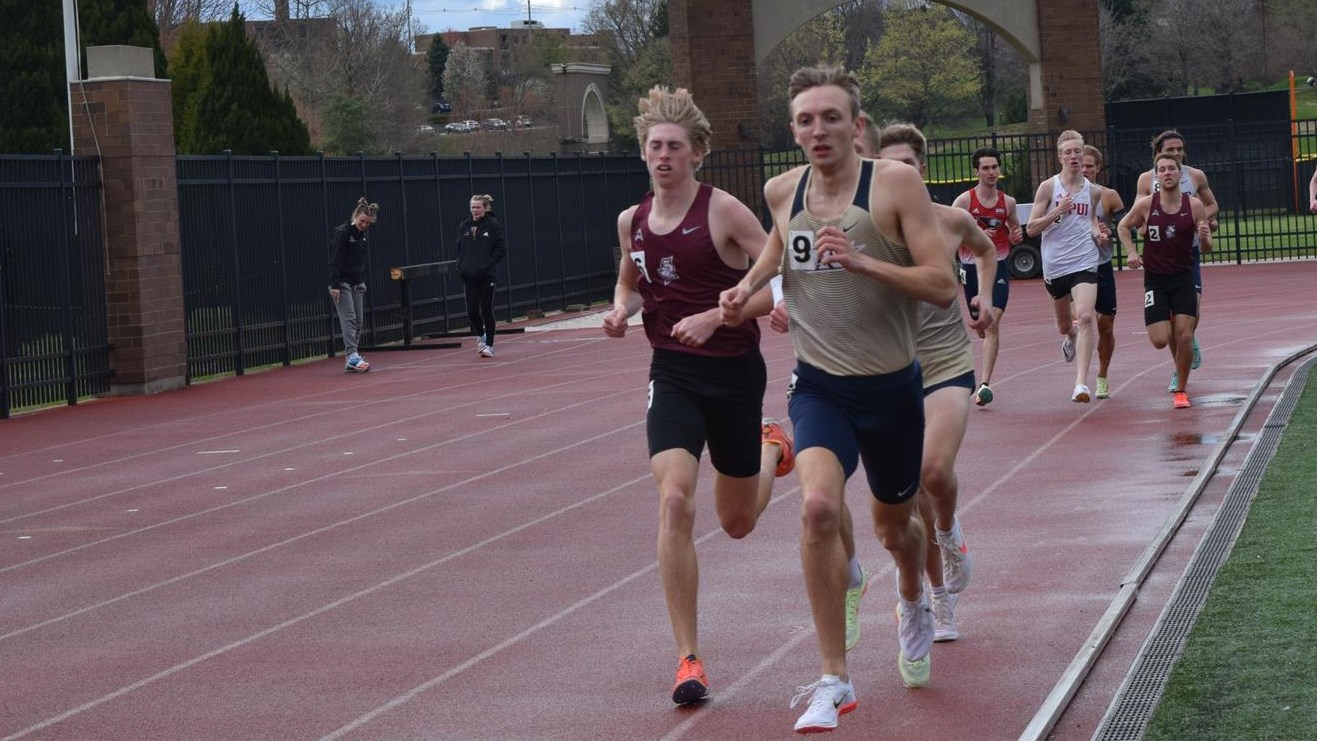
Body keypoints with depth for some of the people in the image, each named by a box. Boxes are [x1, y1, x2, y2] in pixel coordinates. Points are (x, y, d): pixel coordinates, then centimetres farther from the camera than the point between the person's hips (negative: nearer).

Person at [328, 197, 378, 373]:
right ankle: (353, 356, -20)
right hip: (342, 284, -8)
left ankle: (352, 361, 5)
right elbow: (336, 260, -17)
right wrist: (334, 285, -21)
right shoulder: (343, 233, -12)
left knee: (358, 321, 4)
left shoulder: (361, 235, 11)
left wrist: (362, 282, 17)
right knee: (349, 319, -14)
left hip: (356, 284, 8)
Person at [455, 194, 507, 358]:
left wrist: (488, 265, -11)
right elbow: (459, 248, 17)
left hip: (486, 276, -4)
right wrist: (461, 266, 3)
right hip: (469, 276, 4)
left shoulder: (493, 225, -5)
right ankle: (480, 335, 26)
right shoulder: (464, 227, 7)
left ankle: (489, 345, 9)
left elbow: (501, 249, -5)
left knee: (486, 310, 0)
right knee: (472, 310, -1)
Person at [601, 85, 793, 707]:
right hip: (673, 375, 2)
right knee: (673, 501, -21)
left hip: (734, 373, -2)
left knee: (738, 524, 13)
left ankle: (773, 446, 51)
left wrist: (713, 317, -24)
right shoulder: (632, 222, 2)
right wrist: (622, 309, 0)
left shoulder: (724, 211, -12)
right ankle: (688, 660, -15)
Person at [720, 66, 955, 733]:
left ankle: (912, 604, 58)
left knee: (893, 523, 19)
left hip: (892, 388, -1)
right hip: (819, 384, 1)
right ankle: (834, 680, -16)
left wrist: (862, 262, -30)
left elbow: (943, 287, -19)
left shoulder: (895, 183, -14)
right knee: (818, 506, -25)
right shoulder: (782, 191, -1)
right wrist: (747, 286, 6)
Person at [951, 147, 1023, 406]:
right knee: (981, 326, 13)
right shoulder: (964, 200, -5)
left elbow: (1015, 231, 20)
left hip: (998, 268, 0)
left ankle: (985, 384, -21)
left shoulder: (1007, 202, 4)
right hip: (972, 267, 0)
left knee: (993, 322, -17)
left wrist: (1016, 236, -4)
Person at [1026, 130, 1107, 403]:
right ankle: (1071, 338, 58)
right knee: (1064, 324, 18)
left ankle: (1081, 383, -24)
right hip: (1055, 264, 0)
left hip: (1084, 262, 0)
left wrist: (1097, 232, 3)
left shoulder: (1091, 191, 6)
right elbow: (1032, 227, -5)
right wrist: (1058, 211, -18)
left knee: (1085, 317, -21)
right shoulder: (1048, 187, -3)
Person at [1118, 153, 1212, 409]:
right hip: (1155, 280, 0)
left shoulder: (1194, 205, -6)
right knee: (1160, 339, -7)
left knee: (1184, 336, -11)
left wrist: (1204, 238, -23)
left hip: (1184, 279, 0)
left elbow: (1207, 248, 0)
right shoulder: (1146, 205, -6)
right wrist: (1132, 252, -3)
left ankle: (1181, 389, 7)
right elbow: (1123, 226, 12)